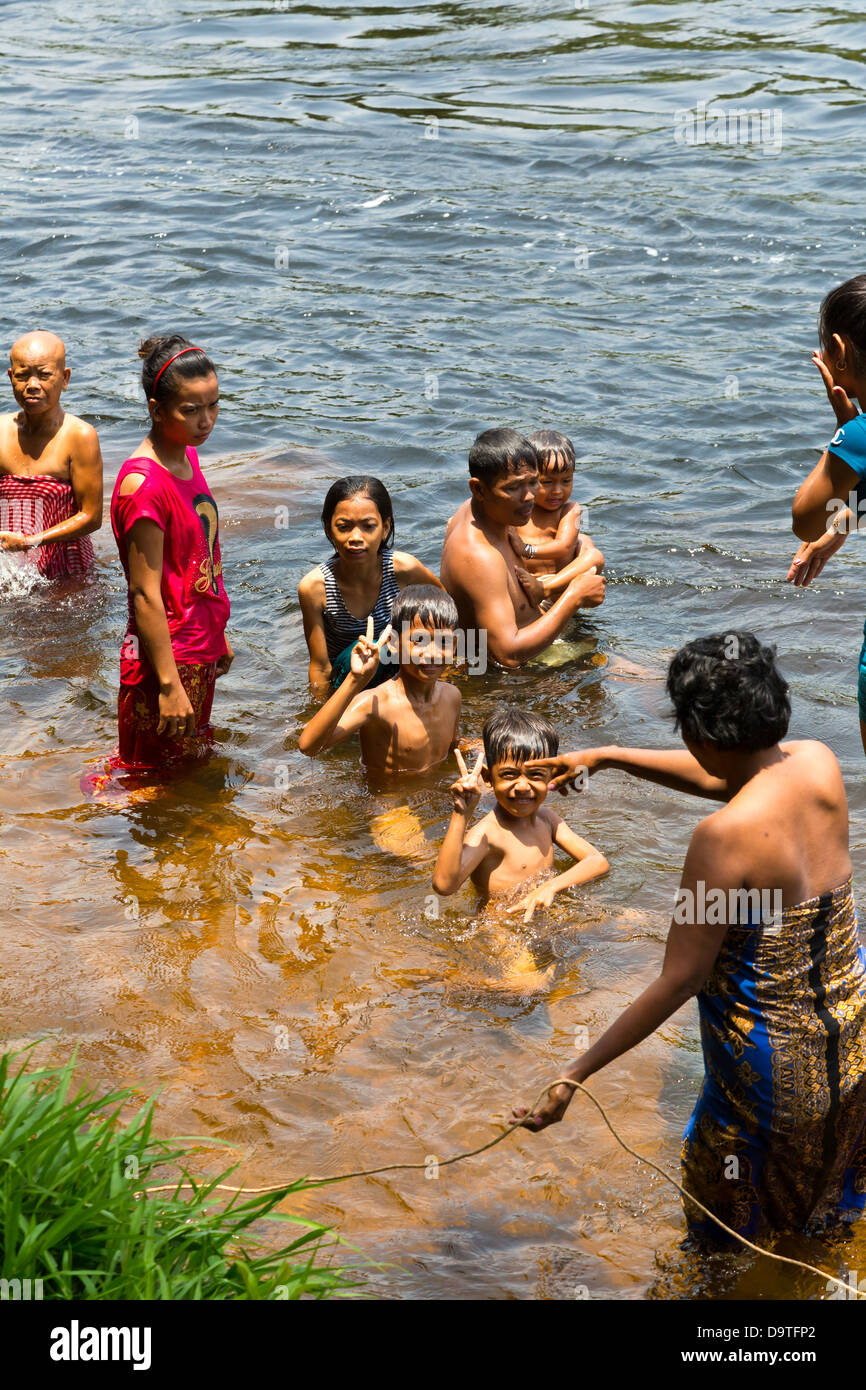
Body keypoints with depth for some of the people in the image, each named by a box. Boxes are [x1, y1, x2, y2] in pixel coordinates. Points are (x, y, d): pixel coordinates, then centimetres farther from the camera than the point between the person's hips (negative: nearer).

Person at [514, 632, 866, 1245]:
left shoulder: (727, 836, -31)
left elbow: (679, 982, -25)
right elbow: (722, 776, 11)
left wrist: (576, 1074, -20)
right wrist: (607, 756, 14)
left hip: (772, 1065, -7)